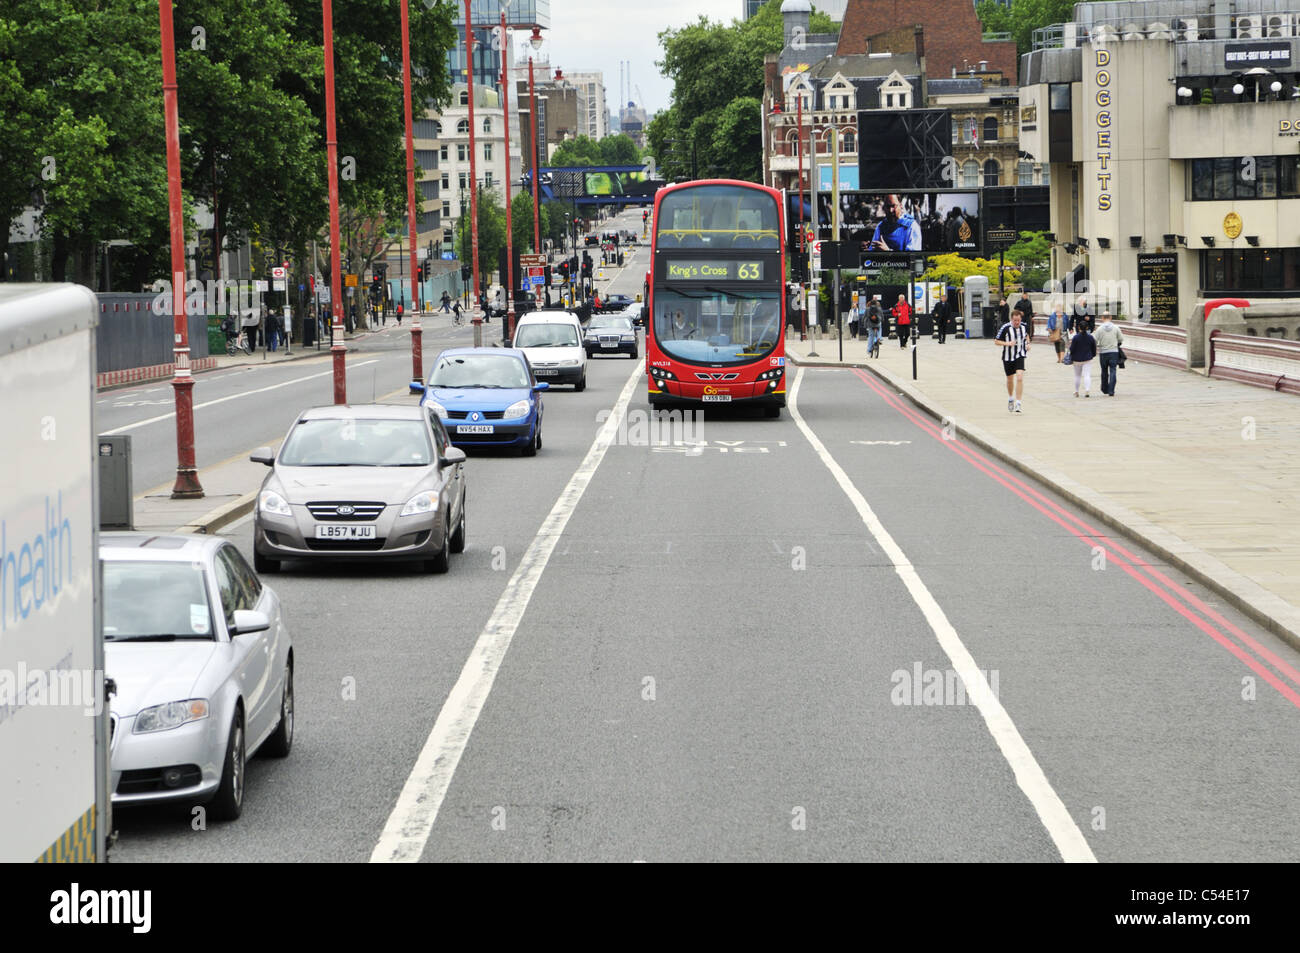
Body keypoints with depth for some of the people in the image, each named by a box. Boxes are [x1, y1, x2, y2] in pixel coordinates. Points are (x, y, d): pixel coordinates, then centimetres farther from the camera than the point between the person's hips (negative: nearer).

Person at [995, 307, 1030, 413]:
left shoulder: (1023, 326, -2)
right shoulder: (1005, 328, -14)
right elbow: (996, 341, -9)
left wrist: (1028, 343, 6)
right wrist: (1007, 343, -23)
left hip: (1020, 356, 1)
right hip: (1008, 357, -1)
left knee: (1020, 377, -18)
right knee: (1010, 379, 15)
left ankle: (1018, 403, -17)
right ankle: (1010, 398, 43)